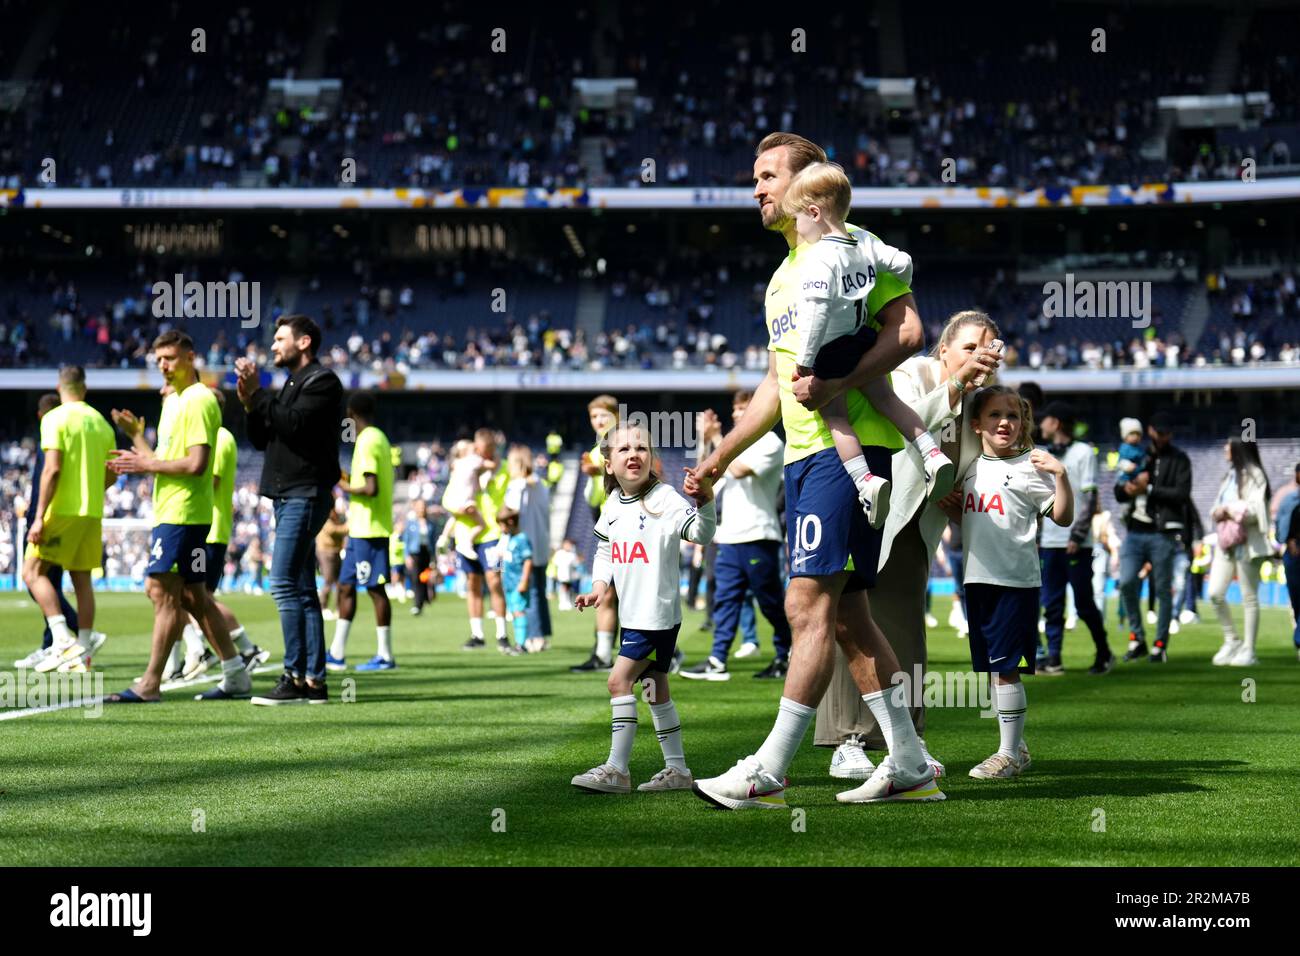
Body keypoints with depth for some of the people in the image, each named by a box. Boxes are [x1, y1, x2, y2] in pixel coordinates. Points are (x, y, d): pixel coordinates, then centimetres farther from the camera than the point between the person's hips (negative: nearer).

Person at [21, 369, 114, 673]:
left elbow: (52, 469, -16)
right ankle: (81, 655, 7)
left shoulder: (55, 419, -7)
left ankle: (63, 639, -17)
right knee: (81, 580, 9)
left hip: (62, 511, -6)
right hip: (92, 512, 6)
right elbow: (111, 476, 16)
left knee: (33, 572, -1)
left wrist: (39, 517, -16)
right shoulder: (101, 422, 12)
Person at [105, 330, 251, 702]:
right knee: (193, 597, 11)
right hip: (170, 512, 10)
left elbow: (196, 464, -21)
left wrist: (147, 464, -12)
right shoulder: (172, 401, 19)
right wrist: (136, 435, 10)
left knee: (162, 591, -9)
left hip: (181, 514, -10)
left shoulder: (199, 400, -12)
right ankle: (236, 675, 16)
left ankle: (149, 685, -7)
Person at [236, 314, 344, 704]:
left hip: (306, 494, -10)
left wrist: (258, 393, -16)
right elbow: (262, 439, 20)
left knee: (284, 585, -14)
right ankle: (314, 679, 7)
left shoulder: (322, 381, -7)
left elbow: (294, 424, -21)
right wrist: (250, 404, 5)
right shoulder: (293, 384, 22)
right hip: (288, 496, 10)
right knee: (302, 589, 7)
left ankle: (296, 676, -15)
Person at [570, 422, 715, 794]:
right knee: (655, 688, 13)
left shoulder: (664, 499, -14)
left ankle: (616, 769, -11)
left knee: (619, 680, -14)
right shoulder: (613, 507, 8)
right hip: (632, 614, 8)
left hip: (658, 613, -8)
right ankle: (677, 769, 21)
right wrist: (599, 585, 5)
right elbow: (604, 551, 21)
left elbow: (700, 533, -27)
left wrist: (704, 501, -45)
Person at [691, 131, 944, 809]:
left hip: (848, 446, -10)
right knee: (846, 615, 7)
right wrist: (722, 455, 26)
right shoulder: (781, 278, 23)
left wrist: (834, 385, -25)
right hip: (804, 455, 10)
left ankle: (769, 773, -13)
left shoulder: (848, 246, -4)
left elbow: (906, 330, -15)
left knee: (810, 605, -12)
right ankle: (910, 766, 12)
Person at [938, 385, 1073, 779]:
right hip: (977, 579, 7)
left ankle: (1009, 754, -1)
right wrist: (951, 506, 7)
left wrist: (1061, 475, -19)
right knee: (990, 668, 11)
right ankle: (1016, 748, 22)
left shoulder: (1029, 467, -5)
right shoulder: (970, 468, 13)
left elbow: (1063, 517, -7)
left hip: (1015, 580, -7)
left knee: (1005, 668, -8)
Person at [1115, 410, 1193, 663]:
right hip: (1135, 531, 3)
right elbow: (1119, 495, 14)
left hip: (1163, 533, -3)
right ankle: (1136, 637, 3)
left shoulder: (1179, 459, 4)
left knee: (1163, 590, 1)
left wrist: (1148, 489, -11)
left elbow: (1182, 494, -10)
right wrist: (1129, 488, -9)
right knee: (1127, 581, -11)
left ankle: (1160, 645, 8)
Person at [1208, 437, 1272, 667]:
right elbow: (1219, 507, 23)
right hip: (1225, 542, 8)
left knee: (1249, 597, -2)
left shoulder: (1253, 475, -7)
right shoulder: (1231, 475, 18)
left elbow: (1255, 510, -17)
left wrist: (1228, 509, -11)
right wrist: (1217, 513, 2)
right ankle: (1232, 640, 13)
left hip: (1247, 543, -8)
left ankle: (1248, 650, 1)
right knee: (1215, 593, -1)